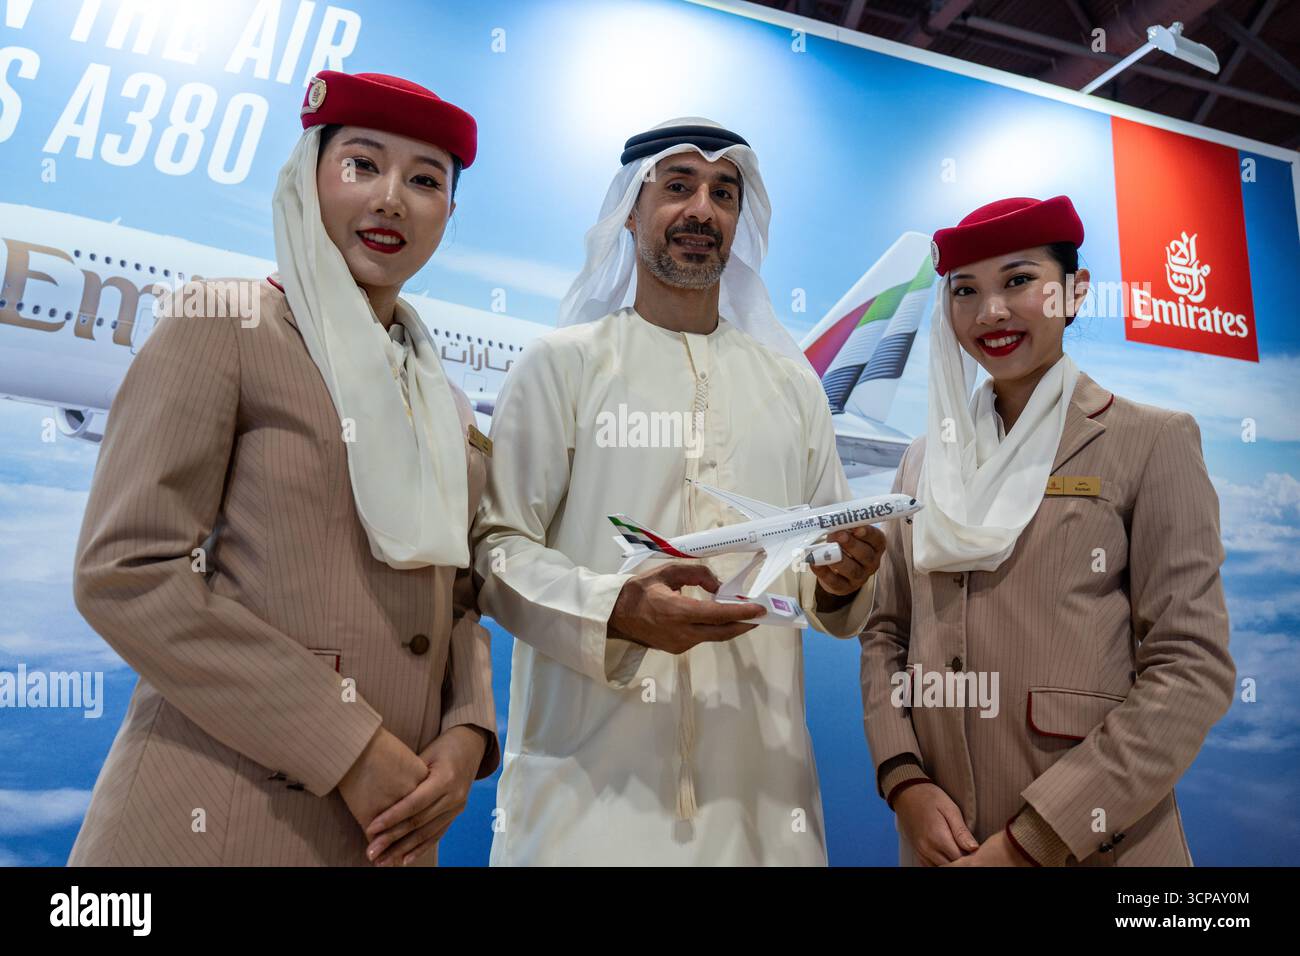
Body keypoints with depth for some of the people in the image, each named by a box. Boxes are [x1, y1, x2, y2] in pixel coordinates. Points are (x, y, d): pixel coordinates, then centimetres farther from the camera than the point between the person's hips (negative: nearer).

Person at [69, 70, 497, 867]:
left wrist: (467, 732, -7)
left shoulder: (445, 404, 11)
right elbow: (127, 569, -14)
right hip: (219, 821, -5)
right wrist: (346, 745, -17)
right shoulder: (224, 324, -5)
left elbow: (456, 596, 12)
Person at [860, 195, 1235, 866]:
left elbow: (1192, 667, -11)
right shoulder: (925, 461, 6)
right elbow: (885, 633, 7)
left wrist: (1032, 839, -16)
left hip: (1094, 847, -3)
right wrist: (904, 781, -9)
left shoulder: (1151, 443, -6)